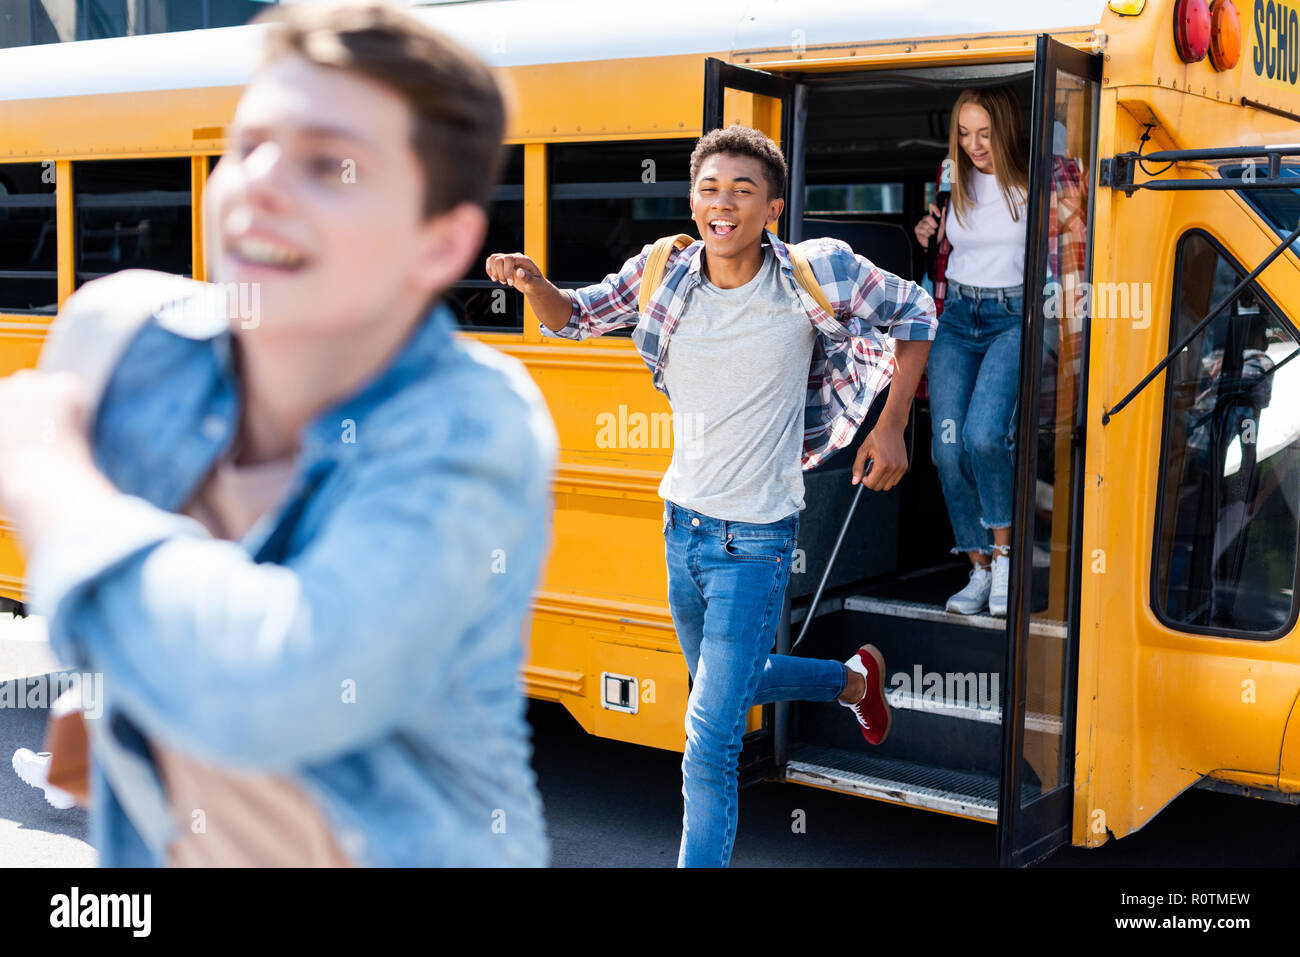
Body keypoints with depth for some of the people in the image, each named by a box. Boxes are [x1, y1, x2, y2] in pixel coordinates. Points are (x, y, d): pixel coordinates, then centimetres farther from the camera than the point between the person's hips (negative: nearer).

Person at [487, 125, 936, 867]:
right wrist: (534, 284, -12)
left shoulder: (817, 275, -15)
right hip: (682, 523, 6)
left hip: (755, 541, -6)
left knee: (710, 740, -7)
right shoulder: (664, 271, -5)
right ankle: (854, 679, 52)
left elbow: (915, 315, 1)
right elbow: (575, 318, 10)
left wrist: (892, 428, -5)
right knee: (725, 680, 28)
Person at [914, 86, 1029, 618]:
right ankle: (980, 569, 7)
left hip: (1015, 317, -4)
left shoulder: (1033, 184, -4)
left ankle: (1004, 551, -2)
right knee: (948, 445, -7)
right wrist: (928, 235, 3)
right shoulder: (953, 181, 9)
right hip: (957, 317, 4)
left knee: (983, 434, -24)